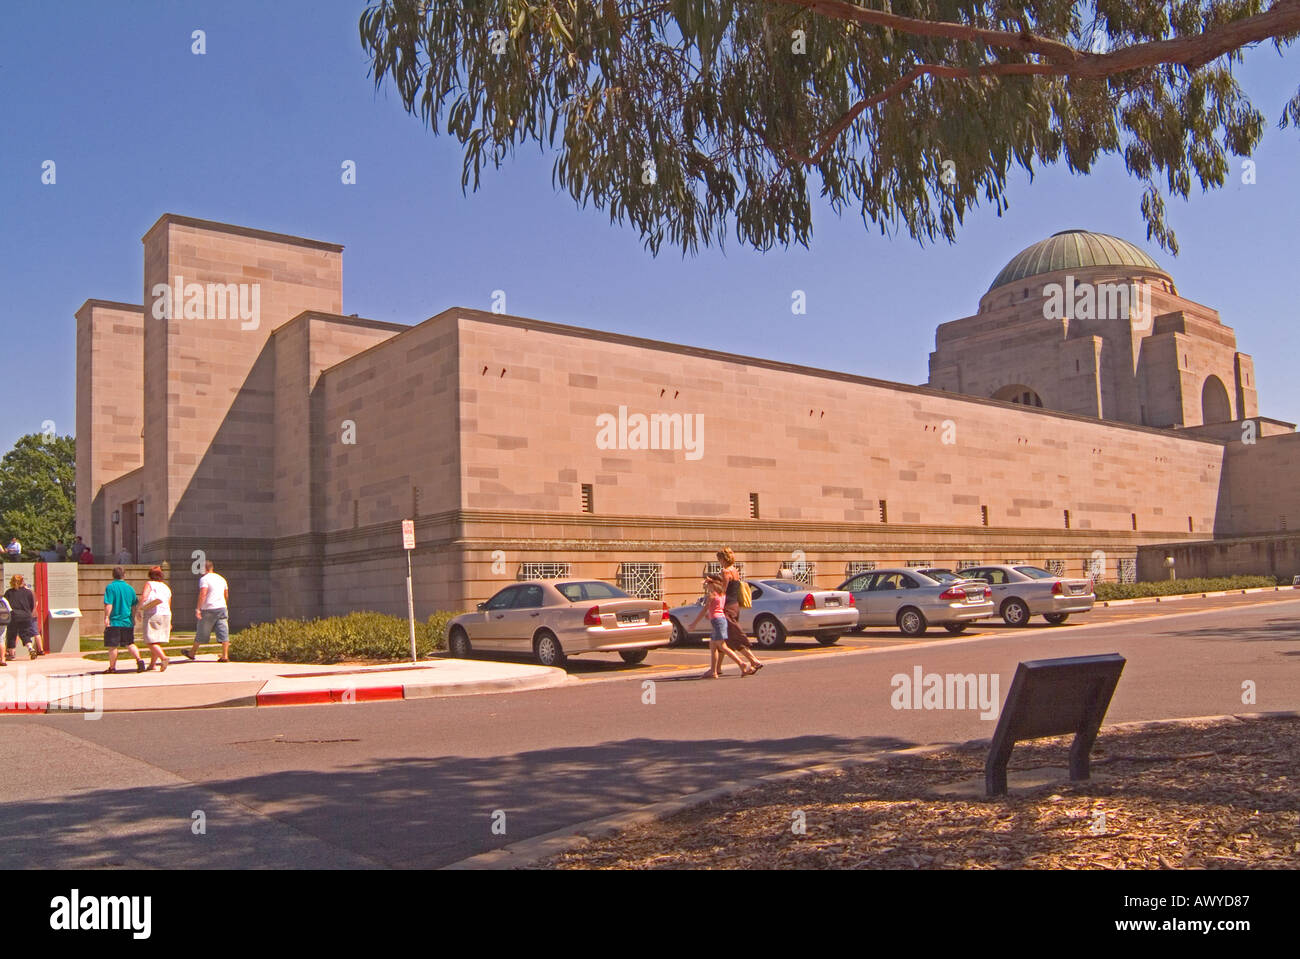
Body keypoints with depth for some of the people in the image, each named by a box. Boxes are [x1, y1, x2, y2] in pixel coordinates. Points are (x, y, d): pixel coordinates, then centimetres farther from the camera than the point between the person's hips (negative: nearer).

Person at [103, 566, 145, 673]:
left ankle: (112, 667, 11)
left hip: (114, 621, -5)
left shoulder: (110, 587, -8)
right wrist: (133, 619, 24)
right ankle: (139, 659, -8)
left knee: (113, 646, 4)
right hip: (127, 622, 5)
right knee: (130, 644, 11)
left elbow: (108, 605, -16)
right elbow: (134, 606, 15)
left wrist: (106, 617, -12)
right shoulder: (129, 588, 8)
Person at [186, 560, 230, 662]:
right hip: (222, 608, 5)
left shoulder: (204, 579, -6)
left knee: (201, 632, 9)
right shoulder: (221, 578, 15)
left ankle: (192, 653, 25)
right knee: (223, 632, 0)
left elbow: (202, 594, -19)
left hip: (208, 609, -5)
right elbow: (226, 595, 21)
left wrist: (198, 609, -20)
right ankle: (225, 656, -5)